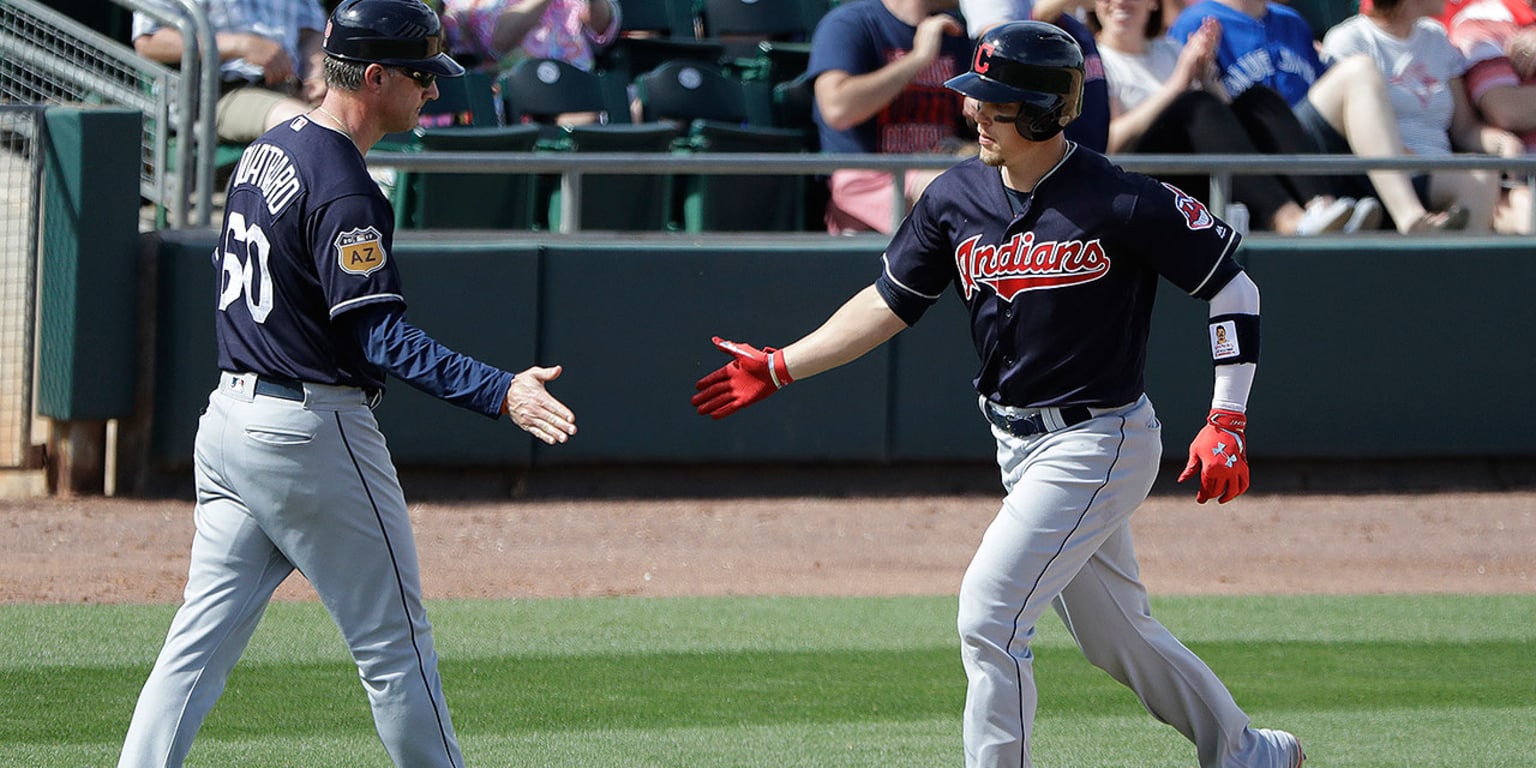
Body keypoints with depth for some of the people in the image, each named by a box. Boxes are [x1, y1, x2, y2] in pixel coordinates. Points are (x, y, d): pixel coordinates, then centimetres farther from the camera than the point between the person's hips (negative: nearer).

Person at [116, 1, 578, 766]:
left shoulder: (265, 152, 11)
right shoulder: (344, 191, -19)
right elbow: (383, 336, -24)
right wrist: (501, 392, -33)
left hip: (229, 417, 9)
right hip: (312, 434, -9)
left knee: (201, 640, 6)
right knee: (394, 643, 3)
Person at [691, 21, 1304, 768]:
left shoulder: (1121, 202, -19)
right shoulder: (958, 196, 0)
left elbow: (1231, 287, -11)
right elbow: (891, 302, 10)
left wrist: (1226, 423, -16)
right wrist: (778, 367, 5)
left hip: (1098, 444, -7)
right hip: (1021, 446, 7)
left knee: (988, 613, -15)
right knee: (1110, 631, 17)